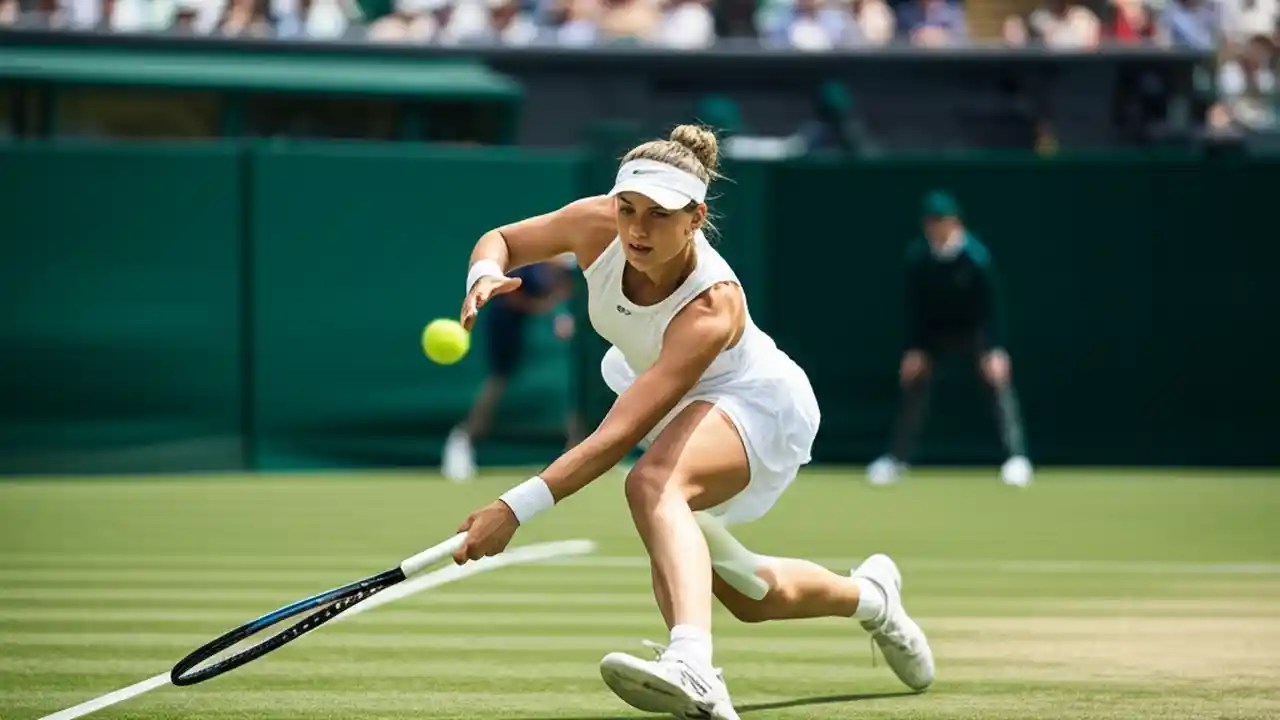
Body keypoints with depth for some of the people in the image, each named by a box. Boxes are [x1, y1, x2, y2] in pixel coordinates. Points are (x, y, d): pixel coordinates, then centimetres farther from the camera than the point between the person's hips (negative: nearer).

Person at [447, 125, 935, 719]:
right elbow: (501, 240, -6)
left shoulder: (711, 309, -40)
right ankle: (868, 594, 50)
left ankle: (693, 669, -59)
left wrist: (515, 508, -53)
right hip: (671, 402, 7)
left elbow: (619, 435, -47)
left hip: (753, 404, -7)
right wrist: (485, 278, -31)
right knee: (748, 597, 20)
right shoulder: (597, 227, -26)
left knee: (653, 485, -41)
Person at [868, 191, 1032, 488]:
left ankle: (1016, 455, -18)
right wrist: (913, 349, -10)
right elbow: (914, 305, -8)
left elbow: (990, 305, -22)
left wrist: (995, 350, -29)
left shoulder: (976, 256, -25)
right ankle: (896, 458, 9)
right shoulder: (918, 257, -16)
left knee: (998, 378, -19)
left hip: (974, 329, -3)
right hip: (934, 329, 3)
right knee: (913, 380, -3)